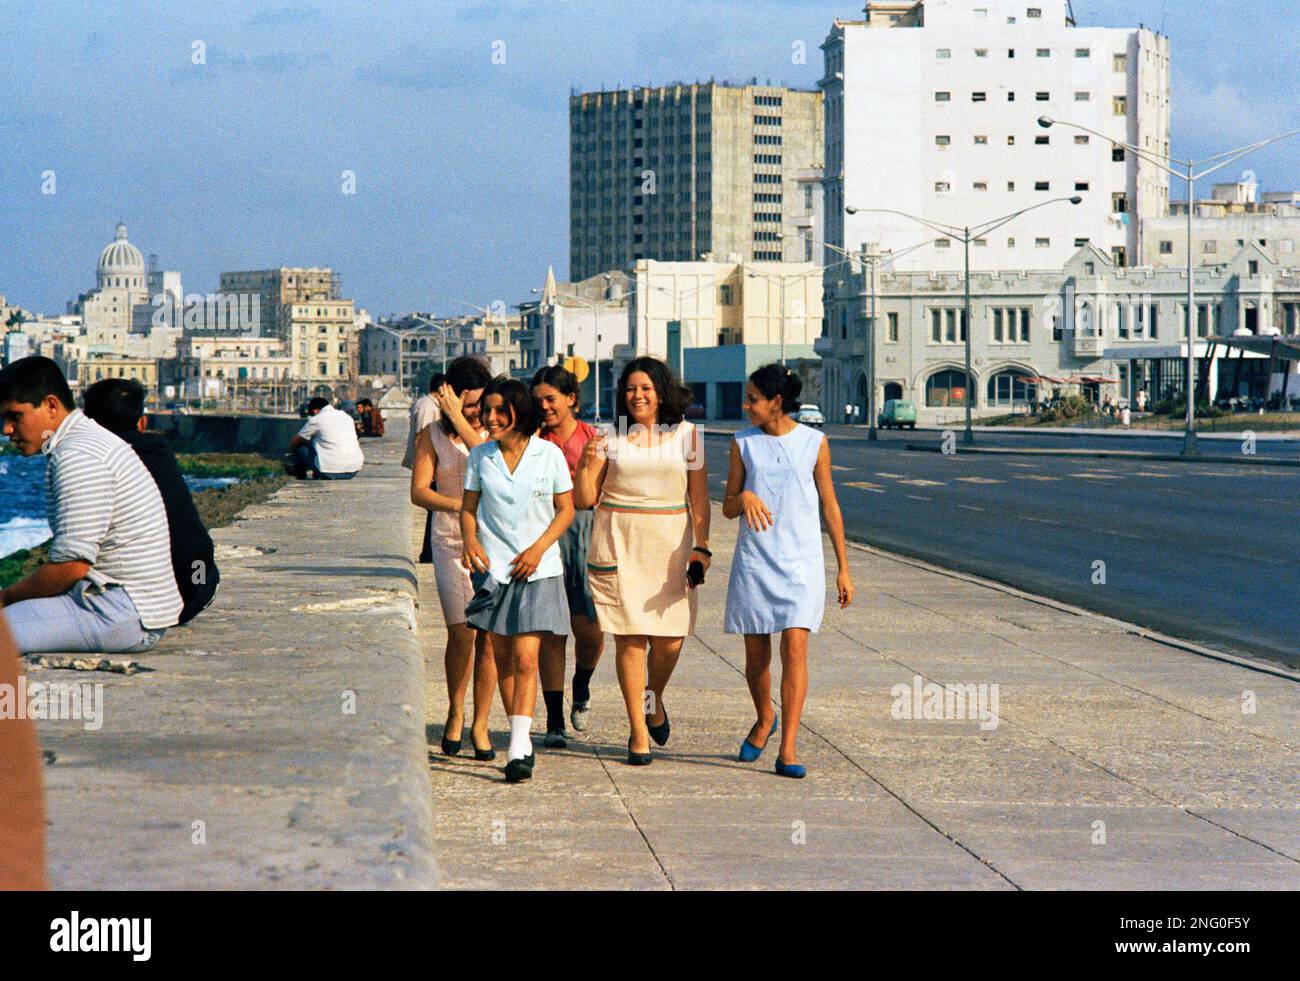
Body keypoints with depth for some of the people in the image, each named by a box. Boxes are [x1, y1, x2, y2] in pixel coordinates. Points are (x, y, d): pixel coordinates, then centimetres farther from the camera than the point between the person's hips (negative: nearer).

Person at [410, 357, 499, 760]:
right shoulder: (434, 435, 4)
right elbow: (419, 491, -4)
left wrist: (461, 424, -18)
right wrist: (461, 507, -19)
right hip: (451, 543, 0)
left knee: (489, 636, -2)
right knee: (461, 633, -9)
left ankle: (480, 724, 8)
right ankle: (455, 713, 12)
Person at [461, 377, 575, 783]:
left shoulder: (549, 454, -1)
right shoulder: (480, 456, 5)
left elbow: (566, 509, 4)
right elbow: (468, 507, 11)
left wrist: (539, 548, -9)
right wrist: (470, 540, -10)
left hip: (536, 569, -3)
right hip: (492, 567, 3)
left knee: (525, 659, -12)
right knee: (502, 659, 8)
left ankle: (518, 748, -16)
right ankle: (522, 740, 21)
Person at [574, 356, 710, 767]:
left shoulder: (685, 434, 6)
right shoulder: (610, 437, 5)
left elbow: (699, 498, 6)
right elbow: (584, 499, 5)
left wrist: (701, 549, -2)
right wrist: (585, 463, -13)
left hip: (670, 544, 0)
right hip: (618, 543, 0)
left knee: (670, 638, -5)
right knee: (629, 637, -4)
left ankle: (654, 700, 27)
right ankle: (638, 732, 5)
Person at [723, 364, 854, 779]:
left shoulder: (814, 443, 2)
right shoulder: (743, 443, 6)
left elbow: (830, 507, 8)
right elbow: (728, 508, 8)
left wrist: (844, 568, 7)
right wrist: (745, 497, -17)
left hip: (802, 562, -2)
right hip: (754, 562, 2)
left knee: (794, 648, -12)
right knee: (757, 656, 8)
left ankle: (787, 750, -12)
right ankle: (765, 718, 37)